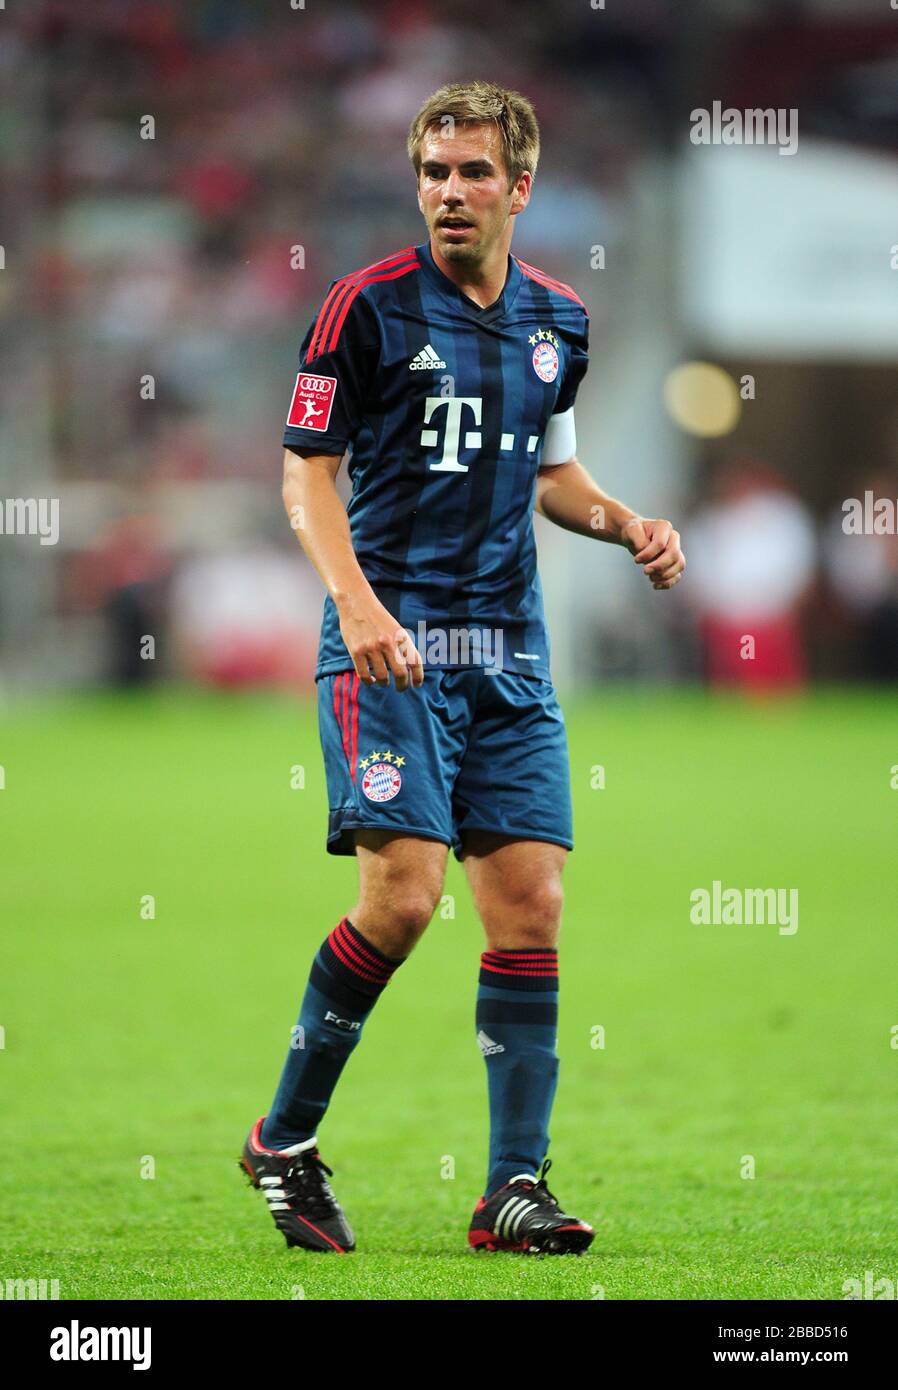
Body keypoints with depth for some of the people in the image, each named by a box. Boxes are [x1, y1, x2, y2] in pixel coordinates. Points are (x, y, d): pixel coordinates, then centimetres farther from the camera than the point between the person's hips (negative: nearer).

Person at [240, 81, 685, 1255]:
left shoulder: (558, 321, 12)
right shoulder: (369, 305, -5)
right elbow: (307, 471, -5)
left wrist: (626, 524, 6)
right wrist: (357, 598, -20)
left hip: (510, 651, 5)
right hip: (390, 640, -5)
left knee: (531, 904, -3)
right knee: (403, 897, -16)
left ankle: (514, 1190, 0)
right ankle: (285, 1142, 3)